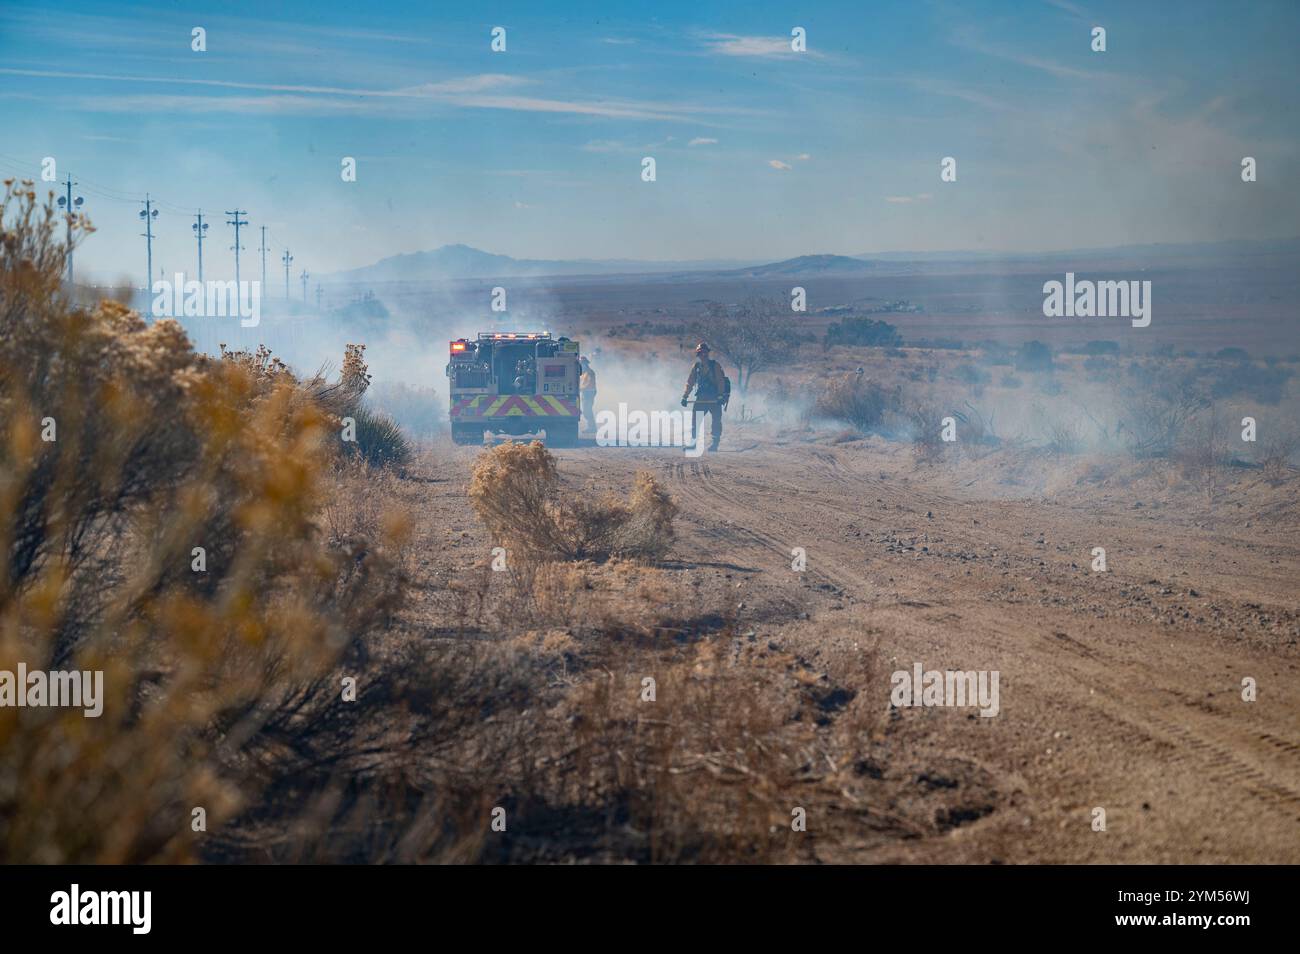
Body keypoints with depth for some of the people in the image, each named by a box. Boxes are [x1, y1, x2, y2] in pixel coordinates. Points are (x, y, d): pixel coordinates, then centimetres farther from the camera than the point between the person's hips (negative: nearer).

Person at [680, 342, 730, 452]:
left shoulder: (715, 366, -4)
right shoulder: (696, 366, 7)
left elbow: (721, 381, -10)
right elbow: (690, 382, 11)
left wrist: (720, 396, -20)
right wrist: (685, 397, 4)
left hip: (715, 399, -3)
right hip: (701, 399, 3)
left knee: (716, 421, -4)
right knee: (695, 419, -6)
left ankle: (715, 444, 1)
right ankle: (693, 441, -1)